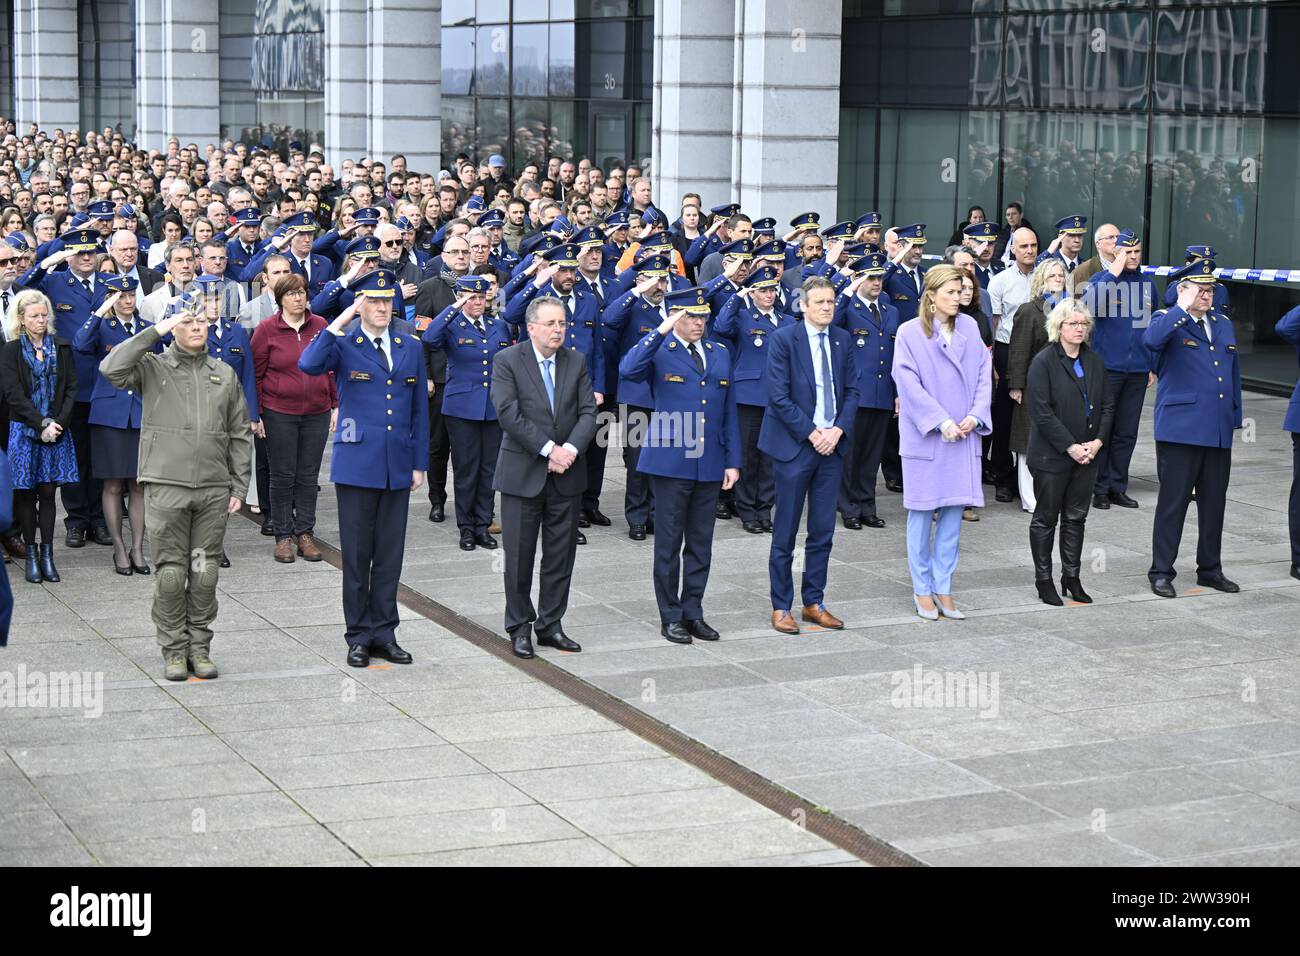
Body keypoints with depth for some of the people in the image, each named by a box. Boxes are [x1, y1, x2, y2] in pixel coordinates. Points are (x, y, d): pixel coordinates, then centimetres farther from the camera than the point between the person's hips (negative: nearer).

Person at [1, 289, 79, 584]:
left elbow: (71, 389, 4)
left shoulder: (61, 349, 8)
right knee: (26, 493, 1)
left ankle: (47, 554, 4)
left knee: (47, 491, 1)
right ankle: (31, 554, 8)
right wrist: (42, 424, -14)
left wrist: (59, 423, -9)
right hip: (24, 429, -1)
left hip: (56, 430, 2)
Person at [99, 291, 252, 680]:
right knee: (170, 572, -1)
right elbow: (111, 369, -17)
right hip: (167, 487, -3)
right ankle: (173, 649, 9)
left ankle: (199, 647, 15)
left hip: (214, 489, 3)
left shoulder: (224, 374, 13)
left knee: (205, 572, 5)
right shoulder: (152, 367, 4)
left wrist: (238, 486, 9)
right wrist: (154, 332, -14)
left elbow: (239, 436, 15)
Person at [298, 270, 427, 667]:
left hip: (398, 467, 4)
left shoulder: (411, 347, 11)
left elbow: (419, 409, 13)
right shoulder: (343, 346, -1)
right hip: (356, 466, -3)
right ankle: (359, 636, 11)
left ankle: (384, 633, 16)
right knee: (357, 555, 3)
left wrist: (419, 463, 8)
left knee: (390, 555, 8)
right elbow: (308, 365, -24)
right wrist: (341, 321, -19)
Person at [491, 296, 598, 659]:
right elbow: (508, 413, -14)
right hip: (522, 474, -4)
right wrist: (548, 449, -18)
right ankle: (520, 627, 14)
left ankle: (550, 625, 18)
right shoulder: (507, 360, -5)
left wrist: (570, 448, -16)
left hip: (566, 475, 4)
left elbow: (588, 412, 2)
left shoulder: (576, 362, 8)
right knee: (519, 556, 2)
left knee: (561, 555, 7)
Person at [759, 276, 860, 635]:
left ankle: (814, 602, 18)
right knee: (785, 533, 1)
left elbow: (852, 390, 10)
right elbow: (779, 396, -11)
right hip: (794, 444, -5)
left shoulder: (841, 340, 9)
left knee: (823, 532, 8)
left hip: (831, 444, 5)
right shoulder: (783, 339, -7)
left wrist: (837, 430, -5)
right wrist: (811, 433, -14)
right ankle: (781, 607, 9)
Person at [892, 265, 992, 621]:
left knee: (953, 512, 6)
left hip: (963, 433, 4)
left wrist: (975, 415, -8)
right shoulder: (909, 332, -7)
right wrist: (941, 421, -17)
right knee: (922, 512, 3)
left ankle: (943, 588, 15)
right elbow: (908, 382, -12)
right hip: (924, 434, -4)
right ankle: (922, 590, 14)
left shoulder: (969, 327, 6)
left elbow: (983, 373, 6)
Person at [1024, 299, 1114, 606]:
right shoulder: (1043, 362, -10)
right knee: (1046, 518, 4)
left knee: (1076, 517, 11)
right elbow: (1041, 412, -15)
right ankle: (1044, 580, 13)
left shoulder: (1094, 361, 9)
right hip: (1052, 455, -5)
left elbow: (1107, 405, 10)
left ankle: (1071, 577, 20)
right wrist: (1070, 447, -18)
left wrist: (1098, 441, -5)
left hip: (1087, 453, 6)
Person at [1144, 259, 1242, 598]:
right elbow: (1151, 340, -28)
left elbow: (1233, 373, 21)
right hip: (1180, 428, -6)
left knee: (1214, 503, 12)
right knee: (1173, 502, -1)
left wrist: (1236, 417, 17)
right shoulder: (1170, 321, -3)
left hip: (1218, 431, 6)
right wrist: (1182, 308, -23)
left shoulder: (1224, 325, 16)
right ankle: (1161, 572, 7)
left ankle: (1210, 569, 24)